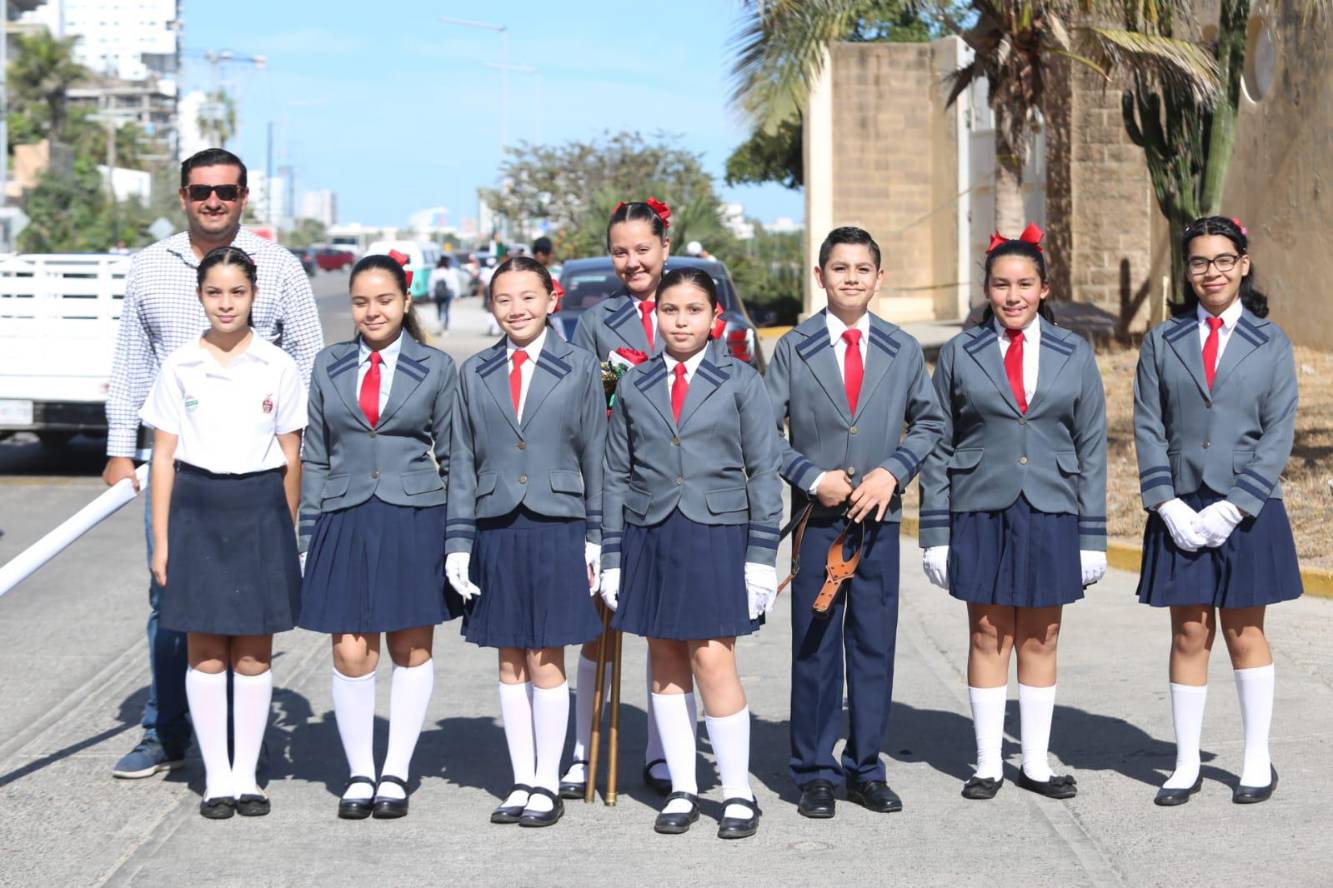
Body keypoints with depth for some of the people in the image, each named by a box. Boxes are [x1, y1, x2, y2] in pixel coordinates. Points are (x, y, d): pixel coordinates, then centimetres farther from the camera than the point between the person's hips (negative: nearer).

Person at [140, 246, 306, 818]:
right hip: (197, 508, 0)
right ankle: (215, 777, 12)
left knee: (253, 654, 5)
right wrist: (161, 541, 0)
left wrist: (287, 531, 7)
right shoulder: (179, 367, 2)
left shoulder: (278, 367, 2)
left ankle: (246, 776, 15)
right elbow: (164, 457, 3)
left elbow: (291, 459, 7)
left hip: (259, 509, 0)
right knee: (205, 653, 3)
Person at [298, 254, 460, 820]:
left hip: (415, 522, -1)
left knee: (411, 650, 6)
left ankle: (396, 773, 16)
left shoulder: (435, 368, 3)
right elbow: (314, 458, 11)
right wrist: (309, 537, 6)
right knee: (350, 653, -1)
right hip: (346, 523, 1)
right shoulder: (329, 367, 8)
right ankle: (359, 774, 13)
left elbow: (452, 457, 6)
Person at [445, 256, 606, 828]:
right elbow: (463, 462, 9)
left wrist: (595, 538, 0)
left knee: (546, 661, 0)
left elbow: (594, 457, 3)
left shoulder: (580, 369, 2)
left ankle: (547, 784, 11)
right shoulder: (475, 373, 8)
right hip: (496, 530, 3)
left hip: (557, 529, -2)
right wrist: (459, 540, 4)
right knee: (510, 663, 7)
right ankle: (521, 781, 17)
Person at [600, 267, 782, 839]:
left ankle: (738, 793, 4)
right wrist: (612, 558, 7)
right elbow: (616, 475, 11)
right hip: (650, 538, 3)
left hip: (717, 534, -3)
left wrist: (761, 555, -3)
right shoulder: (634, 386, 9)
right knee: (666, 663, 5)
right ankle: (681, 791, 15)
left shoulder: (740, 382, 3)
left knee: (712, 659, -8)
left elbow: (763, 471, 2)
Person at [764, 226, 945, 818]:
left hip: (879, 517, 2)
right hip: (817, 519, -2)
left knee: (875, 645, 6)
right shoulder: (794, 349, 1)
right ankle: (815, 773, 11)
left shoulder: (903, 351, 6)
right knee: (814, 647, 2)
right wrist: (813, 478, -12)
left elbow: (929, 422, 11)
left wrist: (892, 471, -6)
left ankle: (865, 768, 17)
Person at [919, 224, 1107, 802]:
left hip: (1051, 515, 1)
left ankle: (1036, 763, 16)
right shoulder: (959, 354, 3)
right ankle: (988, 764, 13)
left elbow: (1091, 448, 6)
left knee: (1039, 641, 6)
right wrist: (936, 534, -1)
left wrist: (1092, 536, 2)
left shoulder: (1074, 355, 5)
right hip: (980, 514, -1)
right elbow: (938, 448, 4)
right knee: (988, 639, 3)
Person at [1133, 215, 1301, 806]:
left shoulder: (1270, 344, 2)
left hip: (1248, 513, -1)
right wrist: (1169, 505, -9)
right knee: (1189, 634, 5)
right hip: (1179, 514, 1)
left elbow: (1278, 436, -3)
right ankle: (1187, 764, 12)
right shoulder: (1162, 342, 6)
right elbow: (1148, 429, 3)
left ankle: (1258, 761, 17)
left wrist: (1230, 509, -11)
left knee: (1244, 633, 6)